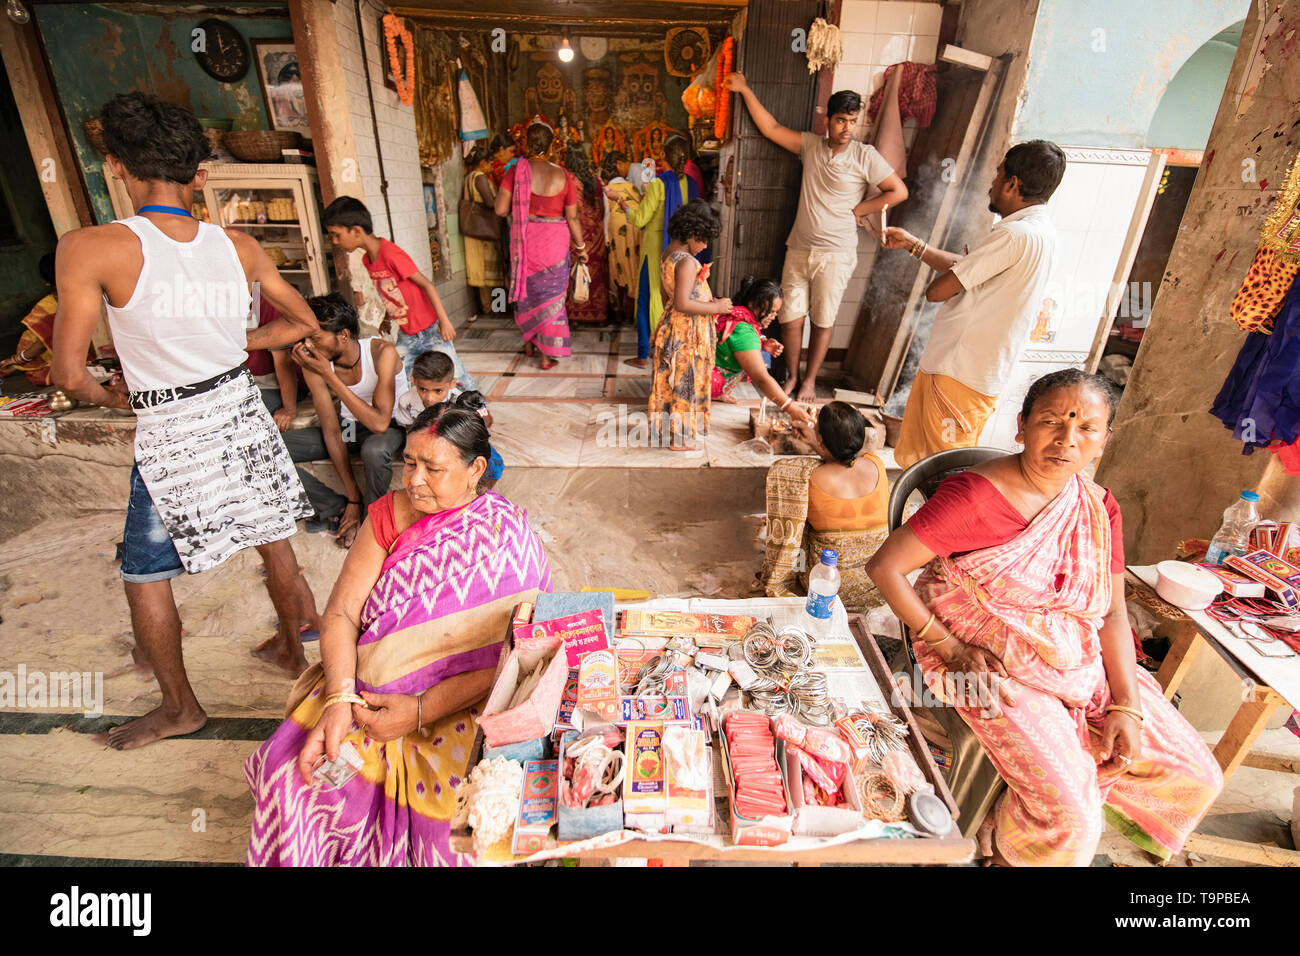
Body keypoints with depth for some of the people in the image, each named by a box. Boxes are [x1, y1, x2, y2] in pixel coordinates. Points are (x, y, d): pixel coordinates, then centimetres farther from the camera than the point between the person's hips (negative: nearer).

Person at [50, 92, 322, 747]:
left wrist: (108, 398, 7)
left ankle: (179, 706, 29)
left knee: (143, 577, 15)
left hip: (169, 434, -4)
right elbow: (304, 323, 9)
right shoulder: (237, 246, -3)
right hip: (241, 412, 4)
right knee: (274, 542, 20)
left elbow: (69, 375, -14)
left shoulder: (89, 249, -16)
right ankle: (292, 649, 40)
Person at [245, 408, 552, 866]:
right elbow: (342, 613, -3)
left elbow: (508, 660, -17)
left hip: (457, 705, -4)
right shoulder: (390, 514, 1)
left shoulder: (509, 540, -14)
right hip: (363, 688, 5)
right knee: (289, 773, -15)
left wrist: (420, 710, -22)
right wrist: (340, 700, -18)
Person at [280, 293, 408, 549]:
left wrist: (330, 376, -37)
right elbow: (331, 432, -12)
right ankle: (338, 509, -4)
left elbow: (379, 422, -36)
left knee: (375, 449, -41)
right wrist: (353, 498, -16)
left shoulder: (381, 352, -28)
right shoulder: (314, 366, -15)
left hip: (391, 425, -4)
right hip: (348, 425, 5)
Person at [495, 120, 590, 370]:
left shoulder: (517, 171, -9)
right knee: (552, 294, 9)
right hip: (555, 242, 0)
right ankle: (549, 354, 12)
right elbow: (572, 218, -4)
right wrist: (581, 246, 9)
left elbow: (501, 210, -10)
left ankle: (529, 342, 34)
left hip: (524, 240, 1)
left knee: (526, 288, 21)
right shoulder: (563, 176, -8)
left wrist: (520, 209, 11)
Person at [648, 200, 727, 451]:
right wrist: (715, 307, -19)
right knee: (686, 382, 2)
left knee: (674, 380, 19)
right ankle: (679, 439, 13)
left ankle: (666, 427, 34)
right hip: (688, 332, -9)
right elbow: (683, 303, -28)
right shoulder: (687, 262, -22)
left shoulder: (669, 254, 8)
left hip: (673, 326, 9)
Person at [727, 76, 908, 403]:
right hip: (798, 249, 3)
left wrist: (857, 209, -6)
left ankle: (810, 380, 20)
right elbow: (770, 128, 11)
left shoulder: (865, 156, -4)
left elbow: (898, 192, -4)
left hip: (835, 254, -3)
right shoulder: (811, 145, 6)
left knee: (822, 321, 5)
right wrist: (745, 90, 10)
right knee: (790, 317, 4)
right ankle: (793, 376, 22)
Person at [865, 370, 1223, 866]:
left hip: (1083, 660, 7)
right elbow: (884, 567, -22)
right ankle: (1001, 844, 19)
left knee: (1195, 774, 5)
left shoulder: (1100, 508, 1)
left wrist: (1127, 707, -6)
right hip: (991, 665, -7)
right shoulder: (976, 495, -21)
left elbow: (1112, 613, 4)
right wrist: (949, 649, -20)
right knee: (1067, 812, -17)